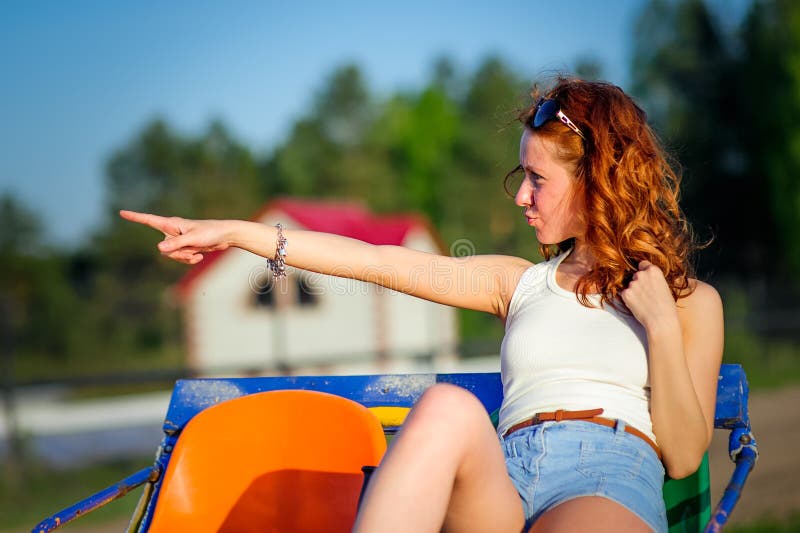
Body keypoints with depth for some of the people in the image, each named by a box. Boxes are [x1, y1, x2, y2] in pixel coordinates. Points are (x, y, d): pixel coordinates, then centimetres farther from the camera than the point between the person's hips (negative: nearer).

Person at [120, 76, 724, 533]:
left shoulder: (692, 301, 18)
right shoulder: (521, 283, 26)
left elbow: (682, 457, 10)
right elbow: (380, 262, 19)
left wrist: (662, 328, -1)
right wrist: (235, 233, 14)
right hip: (500, 485, 3)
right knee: (448, 407, -34)